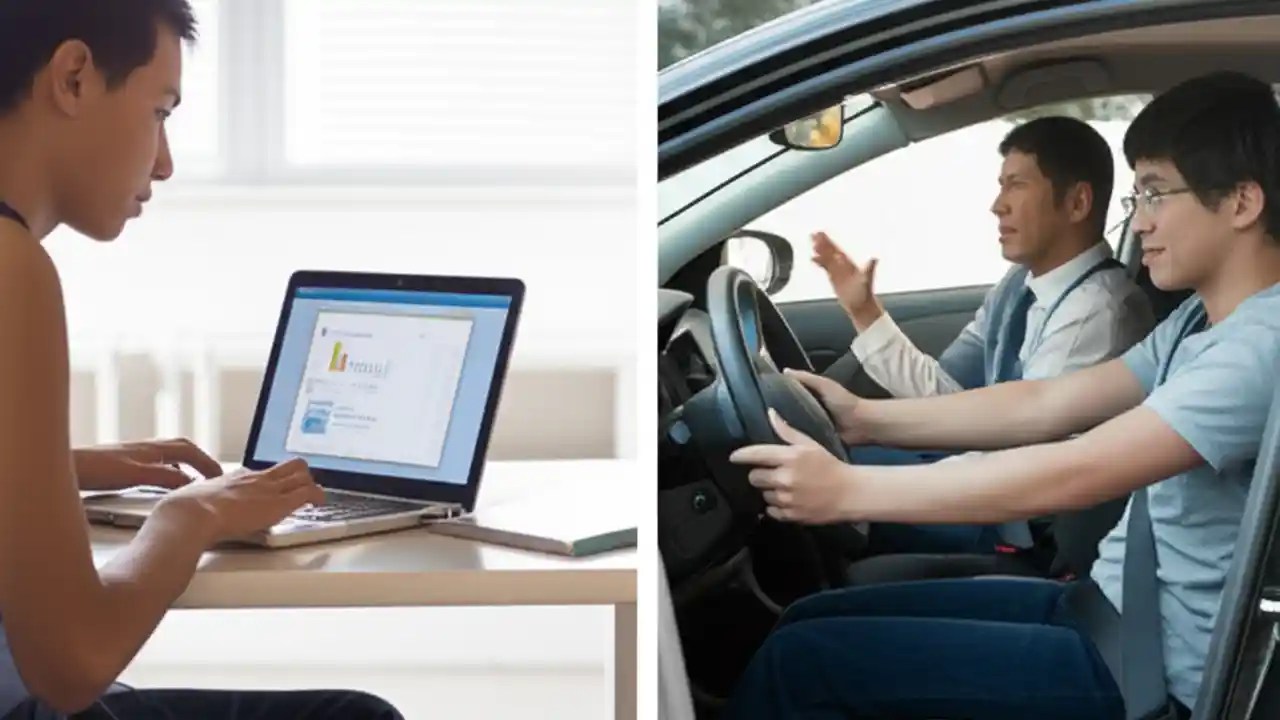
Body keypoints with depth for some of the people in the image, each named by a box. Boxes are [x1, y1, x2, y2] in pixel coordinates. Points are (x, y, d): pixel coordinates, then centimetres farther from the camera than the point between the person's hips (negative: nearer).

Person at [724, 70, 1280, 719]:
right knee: (812, 620, 7)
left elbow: (1073, 475, -28)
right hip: (1108, 607, 9)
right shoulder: (1202, 321, 12)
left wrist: (848, 490, -27)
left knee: (800, 661, -12)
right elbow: (1047, 405, 10)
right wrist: (864, 419, 0)